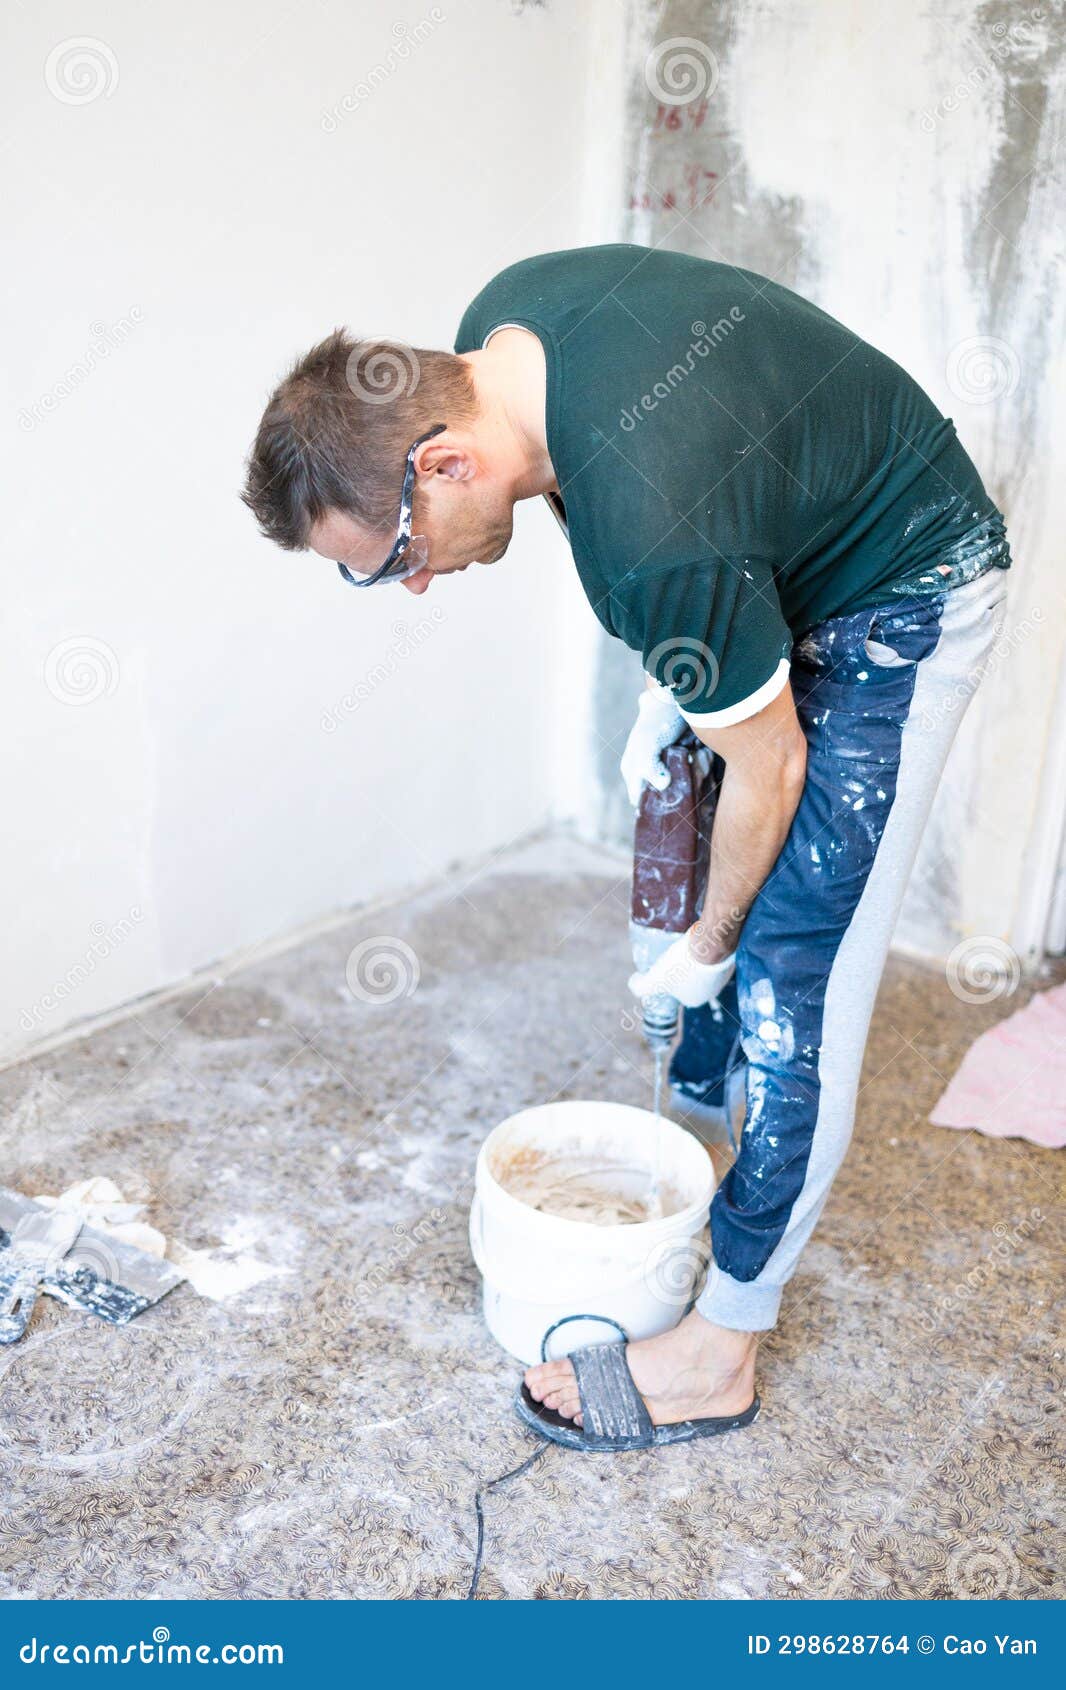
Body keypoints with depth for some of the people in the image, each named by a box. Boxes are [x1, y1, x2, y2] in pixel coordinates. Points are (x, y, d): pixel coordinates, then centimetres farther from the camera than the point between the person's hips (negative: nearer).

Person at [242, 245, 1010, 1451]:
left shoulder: (653, 528, -40)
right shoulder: (497, 326, -14)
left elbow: (768, 770, -24)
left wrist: (705, 949, -8)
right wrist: (671, 680, 0)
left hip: (901, 604, -9)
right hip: (792, 562, 9)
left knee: (794, 966, -10)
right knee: (703, 877, 18)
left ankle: (720, 1350, 2)